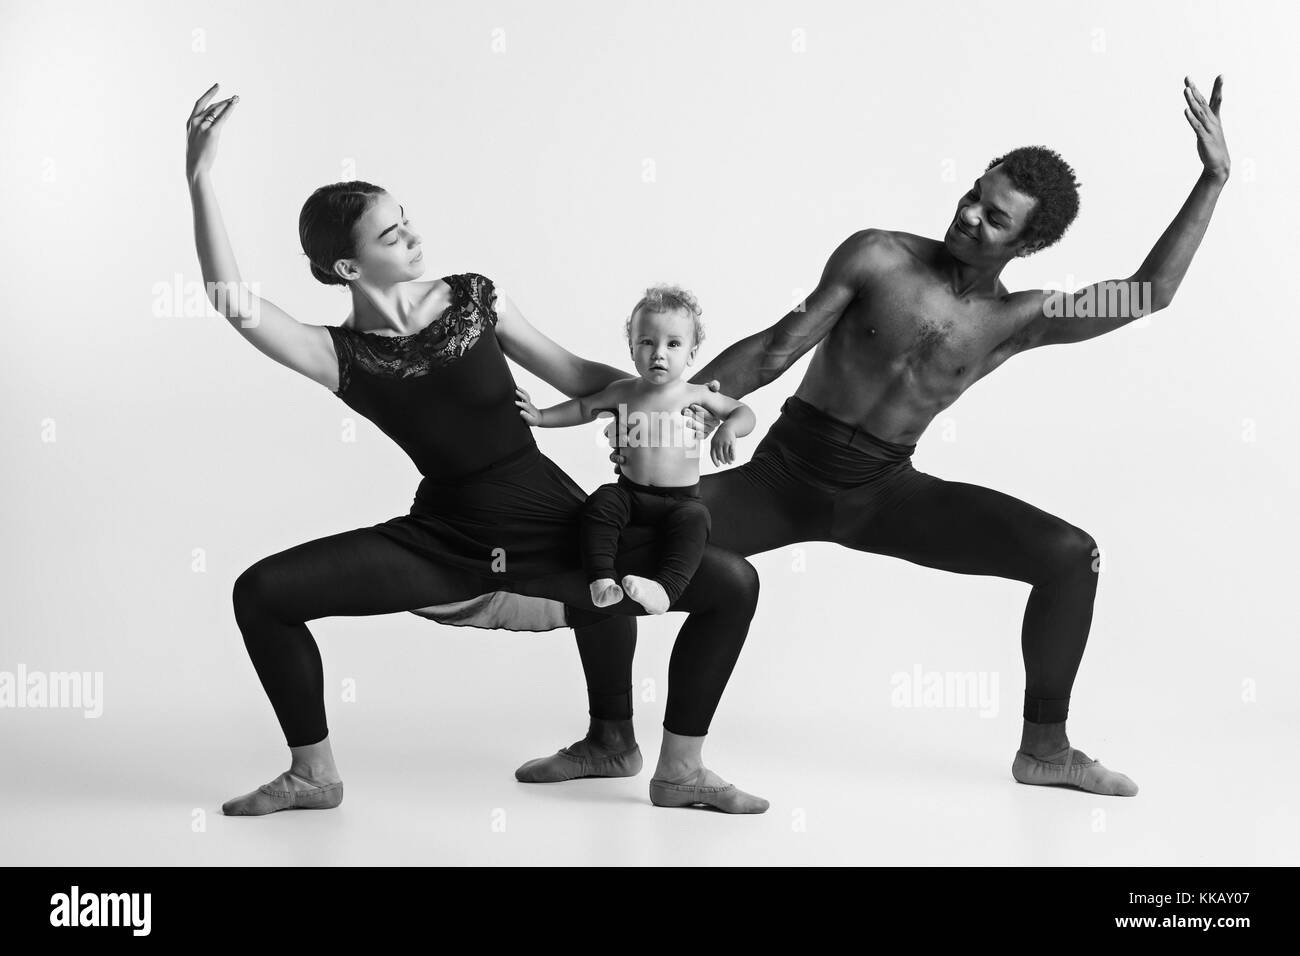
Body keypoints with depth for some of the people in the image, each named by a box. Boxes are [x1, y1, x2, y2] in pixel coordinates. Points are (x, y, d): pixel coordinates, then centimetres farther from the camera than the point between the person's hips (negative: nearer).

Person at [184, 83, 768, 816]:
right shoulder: (341, 357, -6)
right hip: (446, 543, 0)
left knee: (734, 583, -14)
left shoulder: (473, 298, -1)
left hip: (557, 532, 1)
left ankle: (681, 770, 4)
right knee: (261, 592, -13)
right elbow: (234, 302, -22)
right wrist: (201, 179, -28)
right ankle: (314, 774, 8)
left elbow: (577, 376, 7)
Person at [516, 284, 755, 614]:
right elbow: (583, 407, 20)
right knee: (600, 503, -26)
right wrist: (541, 417, 13)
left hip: (681, 498, -3)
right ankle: (602, 580, -31)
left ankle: (664, 589, -45)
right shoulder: (624, 391, 6)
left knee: (694, 519, -33)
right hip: (631, 492, 3)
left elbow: (744, 411, 4)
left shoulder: (695, 395, -1)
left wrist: (729, 428, -19)